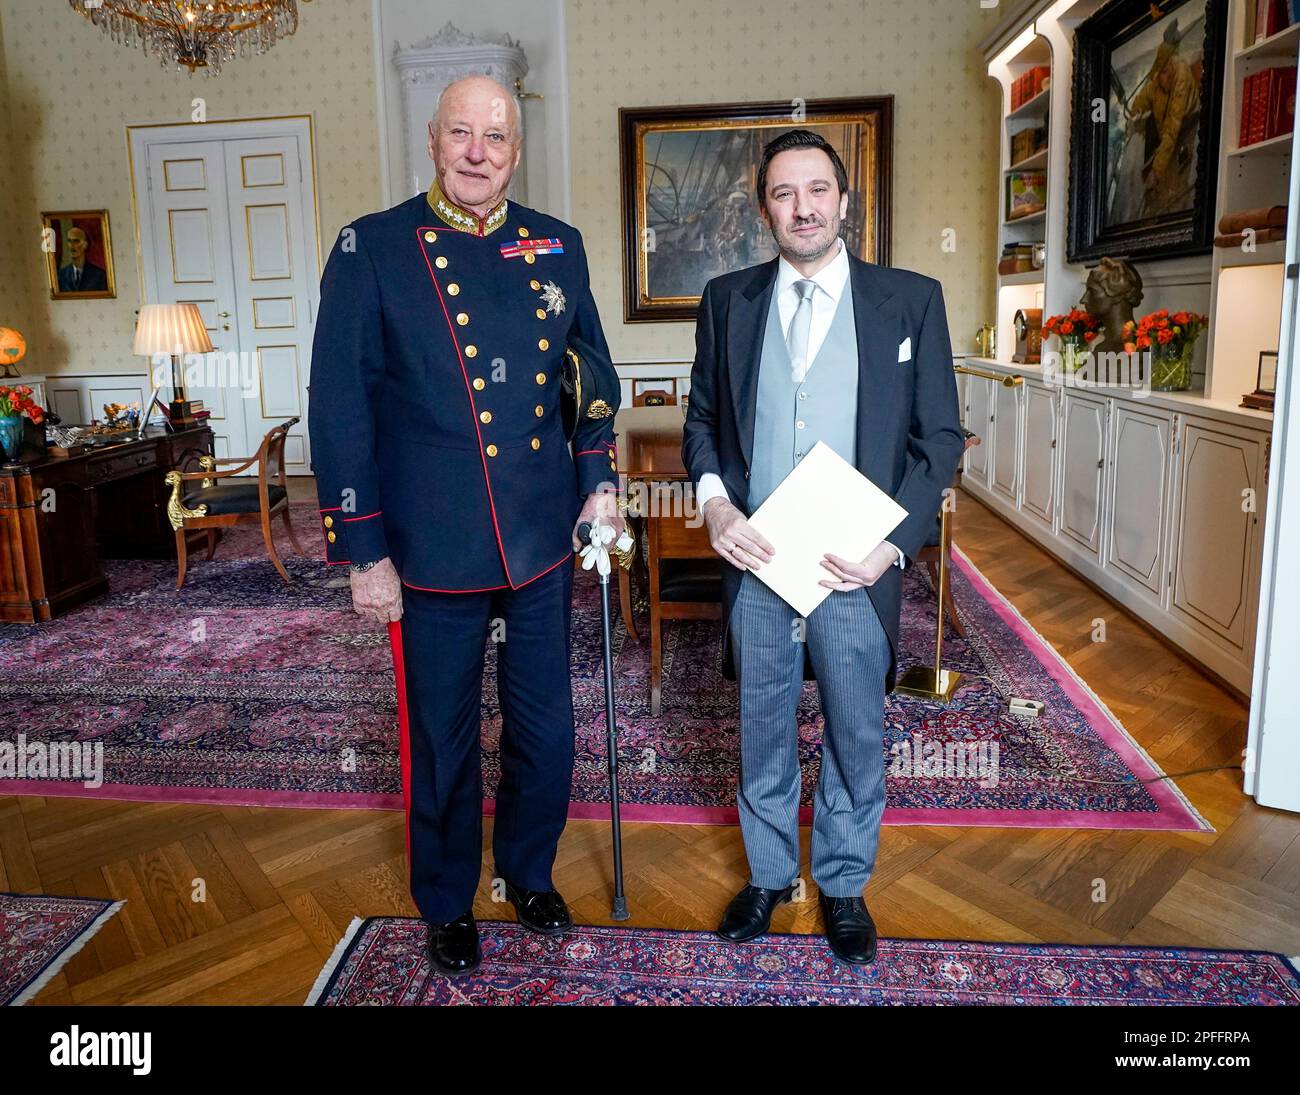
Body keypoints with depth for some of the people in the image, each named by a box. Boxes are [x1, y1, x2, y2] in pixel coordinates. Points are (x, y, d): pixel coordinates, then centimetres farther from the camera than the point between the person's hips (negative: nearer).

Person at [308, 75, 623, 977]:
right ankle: (448, 905, 37)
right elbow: (340, 410, -7)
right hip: (433, 553, -3)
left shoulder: (559, 246, 6)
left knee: (546, 732, 15)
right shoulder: (371, 249, -5)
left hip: (544, 542, 3)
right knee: (443, 742, 13)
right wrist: (364, 553, -9)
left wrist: (600, 481, 5)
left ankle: (531, 873, 42)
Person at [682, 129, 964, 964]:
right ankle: (768, 873, 37)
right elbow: (703, 417, 11)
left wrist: (893, 543, -11)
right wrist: (714, 501, -8)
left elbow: (939, 436, -1)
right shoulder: (728, 301, 5)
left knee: (857, 735, 13)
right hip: (754, 558, 2)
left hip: (857, 567, -1)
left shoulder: (911, 300, -2)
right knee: (763, 729, 15)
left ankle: (844, 884, 35)